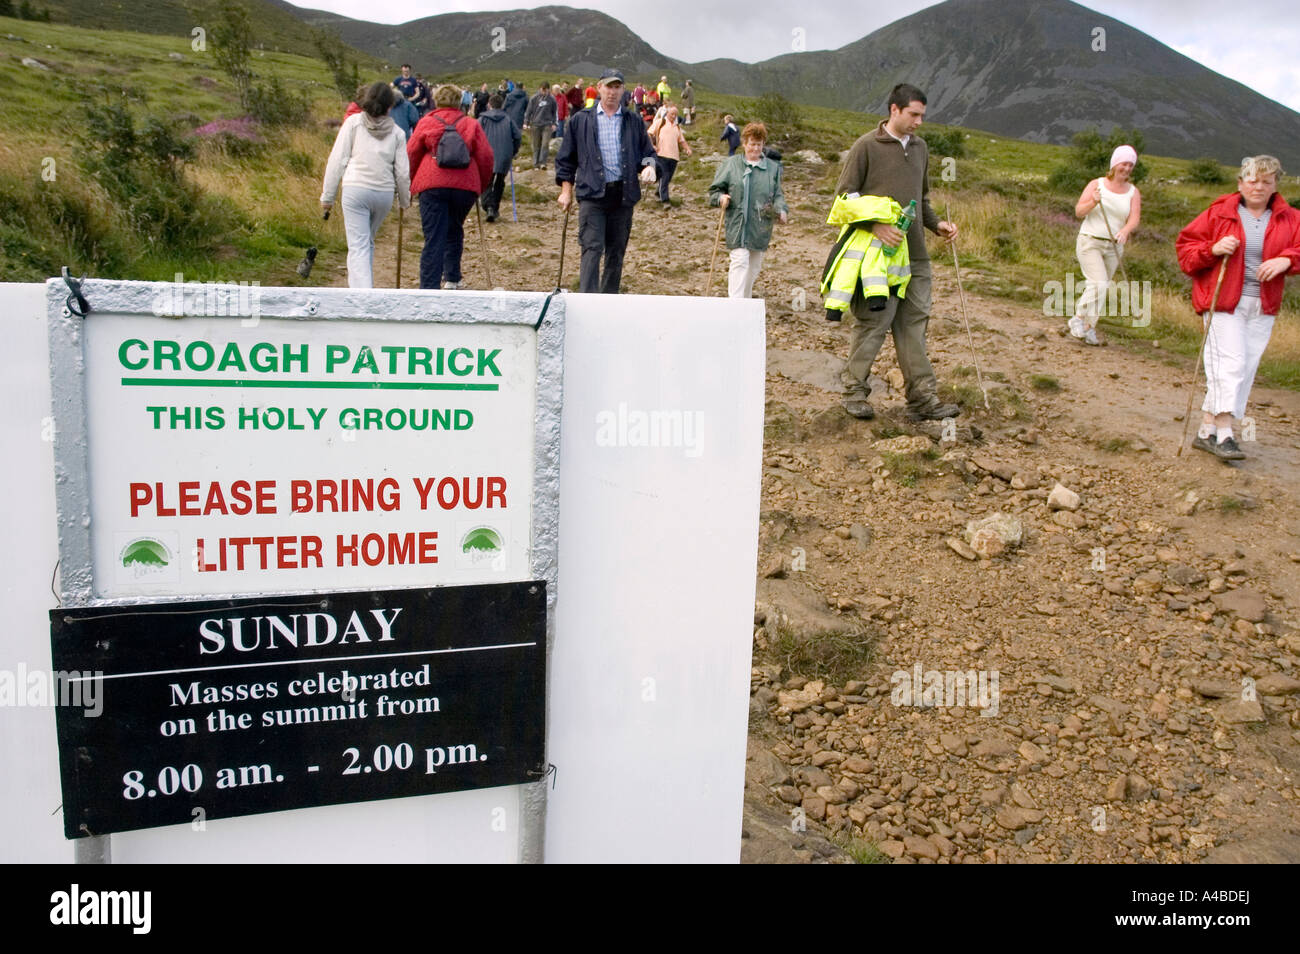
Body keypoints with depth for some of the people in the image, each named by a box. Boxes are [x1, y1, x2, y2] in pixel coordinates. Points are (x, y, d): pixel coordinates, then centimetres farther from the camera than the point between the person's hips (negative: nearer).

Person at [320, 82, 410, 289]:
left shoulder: (353, 122, 2)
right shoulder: (397, 132, 7)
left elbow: (337, 160, 0)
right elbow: (402, 172, 7)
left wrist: (327, 195, 4)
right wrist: (404, 200, 23)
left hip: (355, 189, -3)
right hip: (385, 192, 3)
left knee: (358, 246, -6)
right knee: (368, 242, 21)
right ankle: (364, 288, 30)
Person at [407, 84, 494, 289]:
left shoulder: (426, 122, 9)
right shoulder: (471, 124, 11)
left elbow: (411, 155, 8)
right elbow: (486, 157, 7)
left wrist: (409, 184, 19)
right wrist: (481, 185, 19)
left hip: (432, 185, -2)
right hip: (466, 186, 2)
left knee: (434, 238, -4)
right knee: (454, 231, 23)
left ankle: (429, 288, -12)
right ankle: (452, 278, 28)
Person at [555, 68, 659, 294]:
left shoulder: (633, 122, 12)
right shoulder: (580, 120, 8)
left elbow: (647, 152, 18)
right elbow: (565, 157, 11)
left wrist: (650, 166, -5)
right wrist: (566, 190, 4)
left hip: (623, 195, 3)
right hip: (592, 193, -3)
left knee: (616, 252, 7)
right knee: (592, 248, -12)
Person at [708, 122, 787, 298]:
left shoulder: (773, 167, 10)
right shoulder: (731, 164, 5)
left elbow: (778, 195, 11)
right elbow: (714, 190, 9)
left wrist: (781, 211, -10)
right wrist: (721, 198, -14)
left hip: (761, 226, 3)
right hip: (737, 224, -3)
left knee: (754, 266, 11)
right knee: (740, 261, -16)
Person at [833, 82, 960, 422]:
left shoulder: (920, 147, 16)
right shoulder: (867, 146, -4)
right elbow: (844, 194, -7)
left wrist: (936, 224, 8)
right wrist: (875, 225, -19)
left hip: (914, 254, 6)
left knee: (914, 323, 6)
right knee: (872, 322, -3)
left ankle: (923, 398, 8)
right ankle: (855, 392, 10)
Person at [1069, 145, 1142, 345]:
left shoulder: (1133, 192, 5)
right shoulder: (1096, 185, -1)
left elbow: (1135, 218, -7)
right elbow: (1078, 212, -7)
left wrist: (1125, 231, -29)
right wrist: (1093, 202, -27)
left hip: (1113, 247, 4)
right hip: (1090, 241, -4)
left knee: (1101, 287, 8)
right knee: (1098, 284, -19)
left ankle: (1088, 328, 19)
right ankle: (1079, 317, -2)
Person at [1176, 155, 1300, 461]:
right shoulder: (1219, 213, 1)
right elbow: (1185, 246, 2)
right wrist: (1213, 249, -16)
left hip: (1262, 308, 4)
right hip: (1223, 300, -4)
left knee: (1246, 369, 3)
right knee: (1230, 362, -14)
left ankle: (1206, 432, 11)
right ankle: (1224, 435, -14)